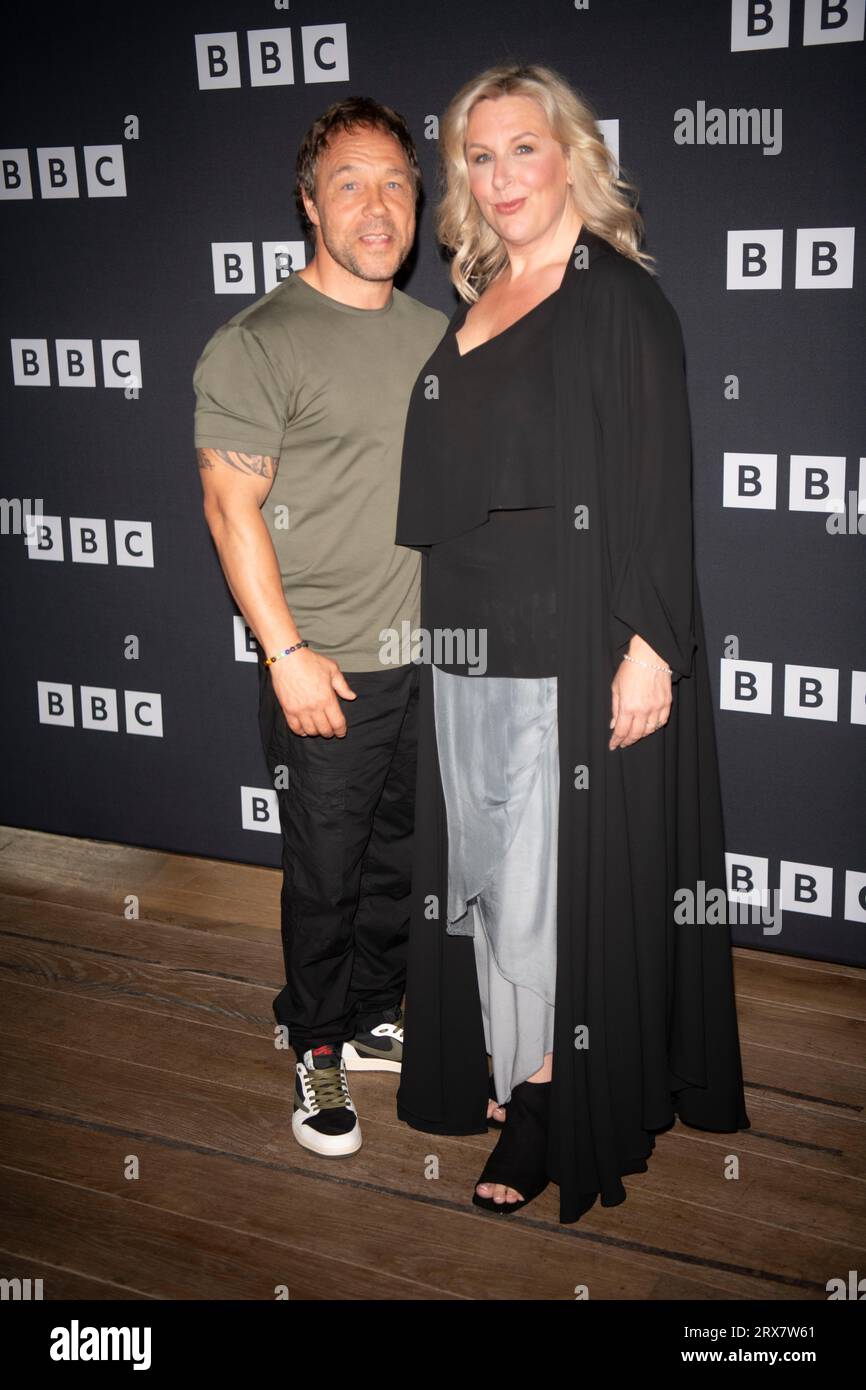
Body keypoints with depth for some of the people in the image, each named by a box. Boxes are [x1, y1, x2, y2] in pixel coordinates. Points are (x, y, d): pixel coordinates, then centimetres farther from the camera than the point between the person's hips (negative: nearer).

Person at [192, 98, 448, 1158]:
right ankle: (317, 1051, 27)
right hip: (327, 672, -6)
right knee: (325, 874, 6)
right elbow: (232, 506, -14)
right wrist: (287, 653, -18)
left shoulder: (433, 335, 9)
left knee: (401, 859, 17)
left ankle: (373, 1020, 37)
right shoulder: (257, 344, -11)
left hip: (431, 664, 6)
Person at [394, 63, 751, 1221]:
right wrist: (437, 622, 15)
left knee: (550, 883, 0)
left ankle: (557, 1118, 17)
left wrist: (651, 645, -19)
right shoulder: (472, 308, 15)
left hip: (577, 649, -7)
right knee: (482, 877, 13)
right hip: (469, 645, 7)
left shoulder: (621, 300, -7)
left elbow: (659, 491, -13)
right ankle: (502, 1083, 30)